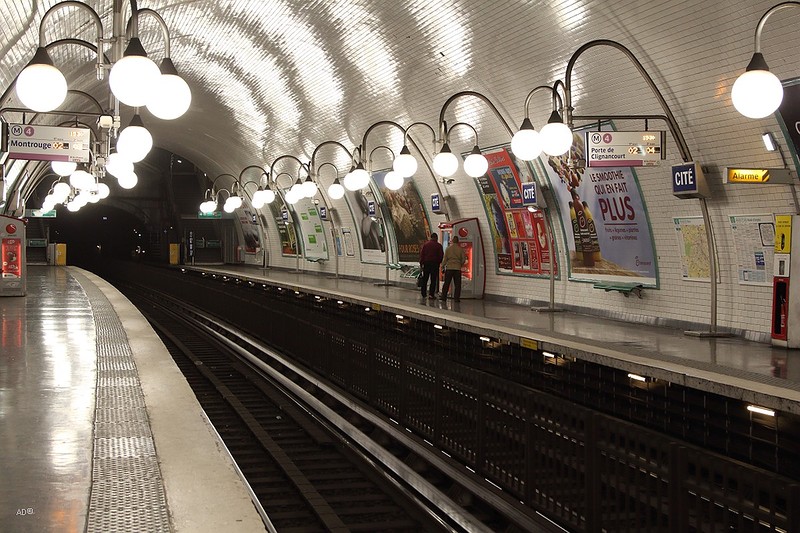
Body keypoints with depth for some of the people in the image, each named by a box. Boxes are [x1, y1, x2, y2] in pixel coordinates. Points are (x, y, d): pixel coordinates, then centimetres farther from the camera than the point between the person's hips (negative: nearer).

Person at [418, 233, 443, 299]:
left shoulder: (425, 244, 5)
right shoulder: (438, 245, -2)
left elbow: (421, 254, 3)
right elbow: (441, 255, -4)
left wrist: (421, 263, 6)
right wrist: (439, 262, 11)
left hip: (426, 263, 3)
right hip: (435, 264, -3)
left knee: (424, 279, 12)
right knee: (433, 279, 0)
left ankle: (423, 293, 13)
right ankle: (431, 294, -6)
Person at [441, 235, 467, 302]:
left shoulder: (448, 248, -1)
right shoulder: (460, 249, -1)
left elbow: (445, 258, 1)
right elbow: (463, 259, 1)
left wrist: (443, 265, 13)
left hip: (449, 267, 0)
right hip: (457, 268, 0)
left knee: (446, 284, 7)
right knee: (457, 284, 3)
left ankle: (444, 297, 8)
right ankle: (456, 298, -1)